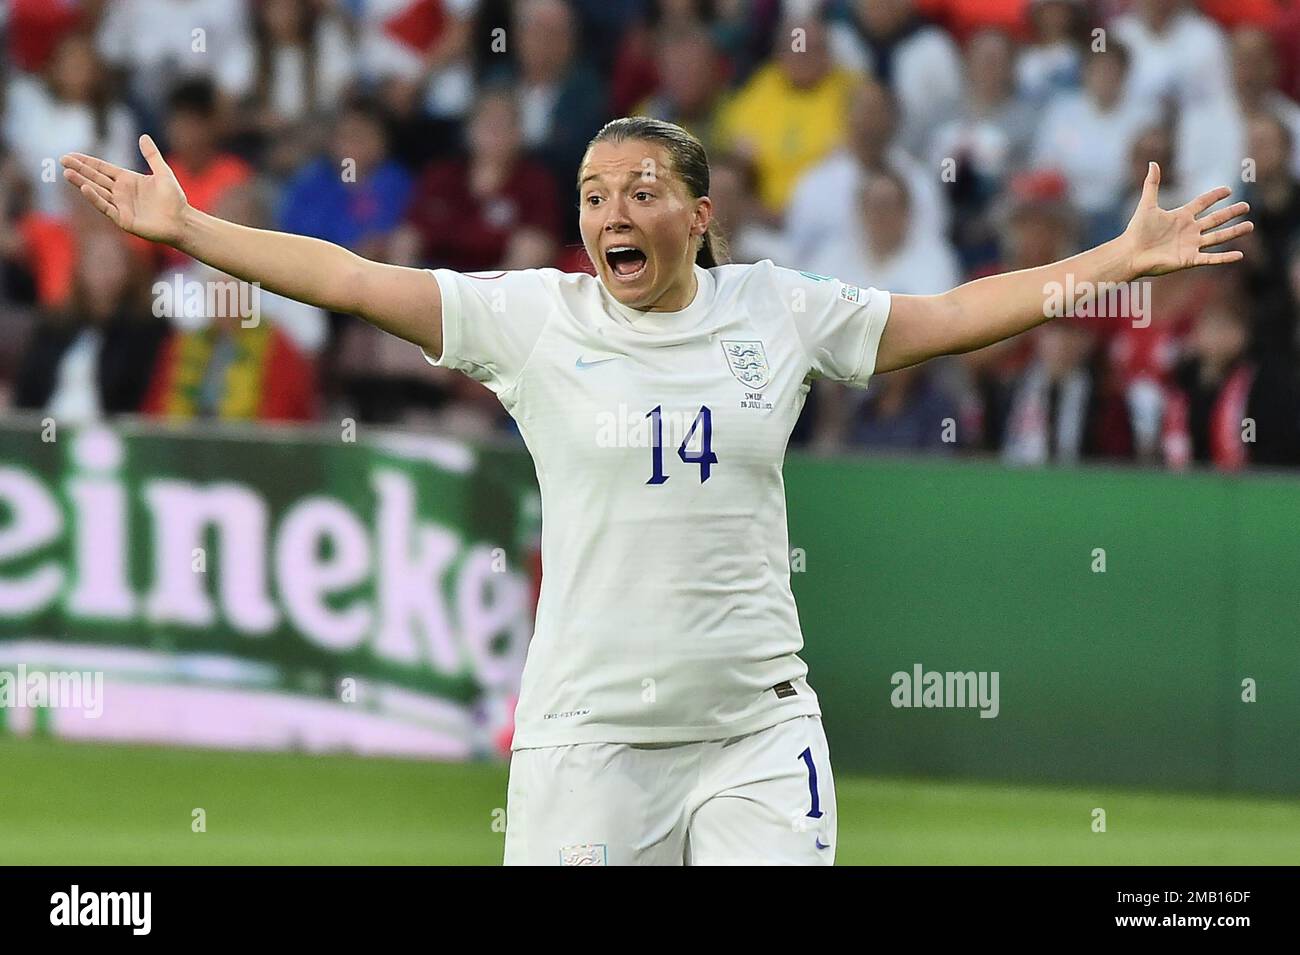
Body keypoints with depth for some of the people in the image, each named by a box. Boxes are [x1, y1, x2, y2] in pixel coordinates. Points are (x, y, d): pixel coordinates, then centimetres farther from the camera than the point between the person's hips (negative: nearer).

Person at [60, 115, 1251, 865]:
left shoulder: (777, 308, 6)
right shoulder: (535, 317, 1)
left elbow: (952, 315, 11)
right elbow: (353, 279, -1)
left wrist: (1128, 259, 7)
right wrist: (186, 228, -7)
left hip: (759, 723, 1)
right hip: (586, 732, -1)